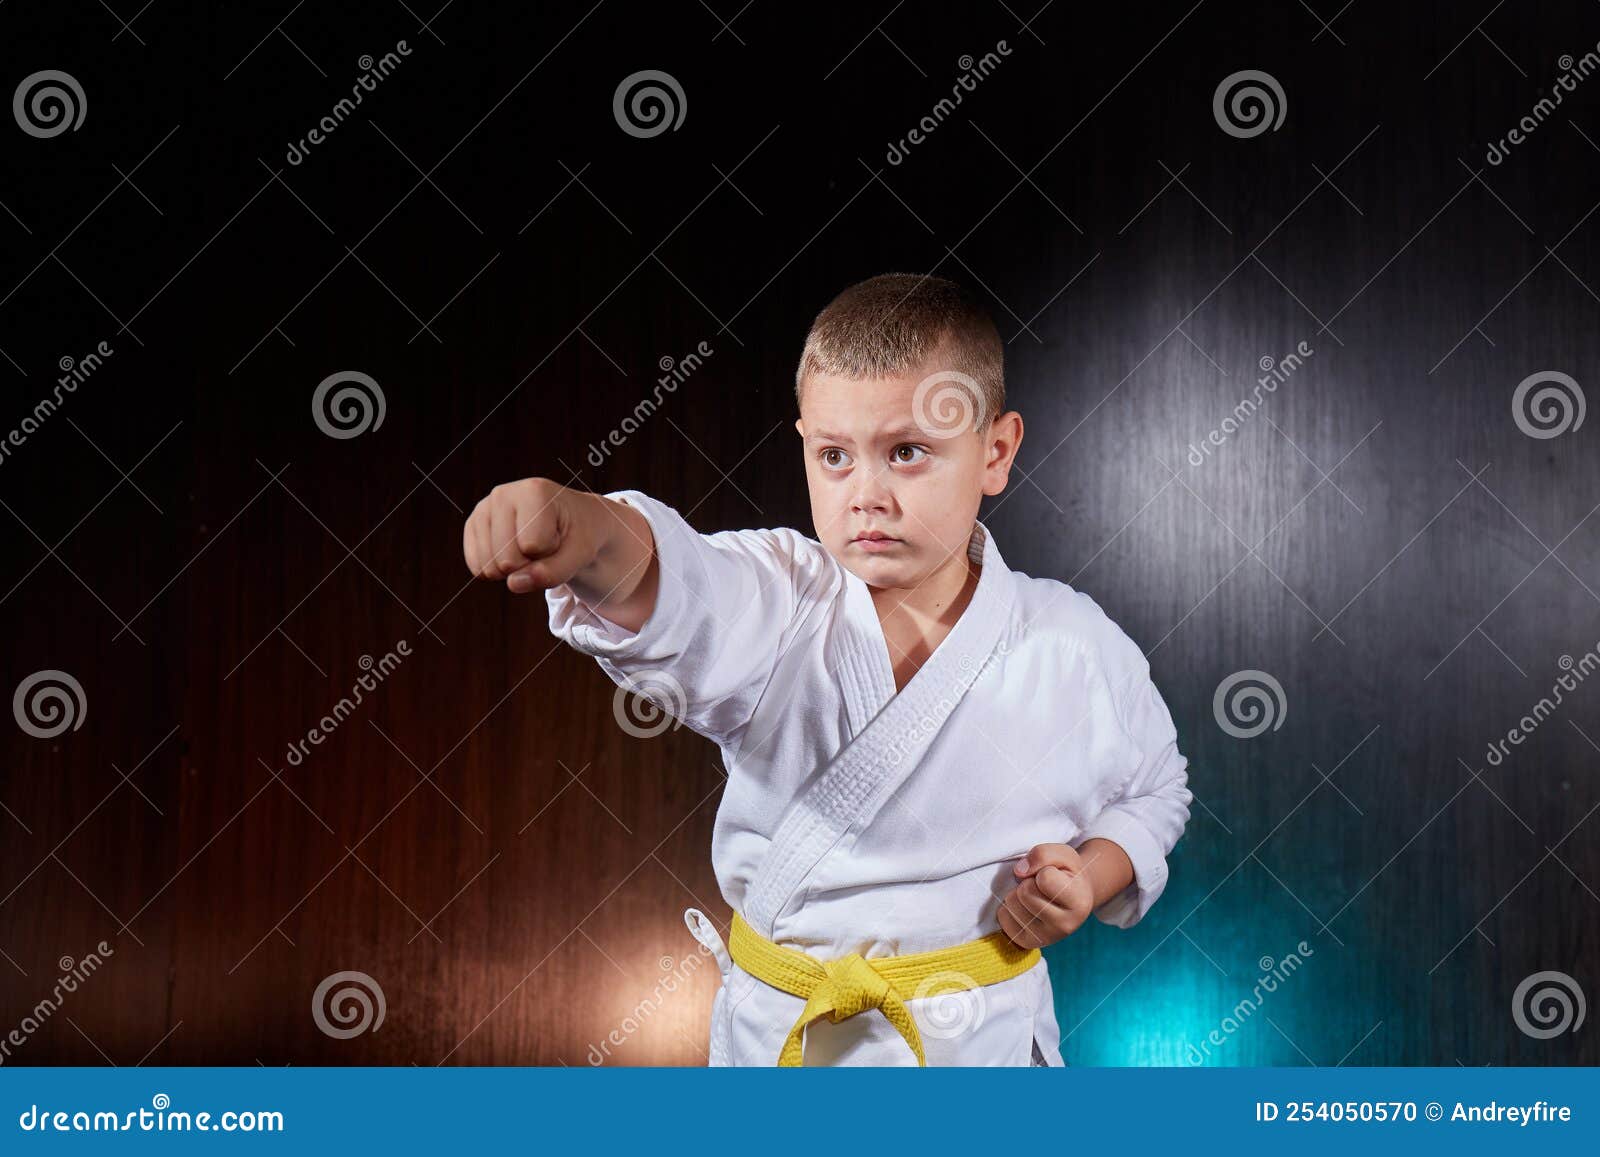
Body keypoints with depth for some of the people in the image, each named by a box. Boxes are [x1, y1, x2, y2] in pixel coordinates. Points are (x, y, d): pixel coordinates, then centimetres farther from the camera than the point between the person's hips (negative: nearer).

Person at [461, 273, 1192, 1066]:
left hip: (980, 1032, 0)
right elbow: (673, 591, -38)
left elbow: (1153, 785, 7)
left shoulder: (1074, 647, -10)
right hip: (778, 1028, 0)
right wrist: (591, 532, -60)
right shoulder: (777, 606, -15)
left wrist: (1093, 876, -12)